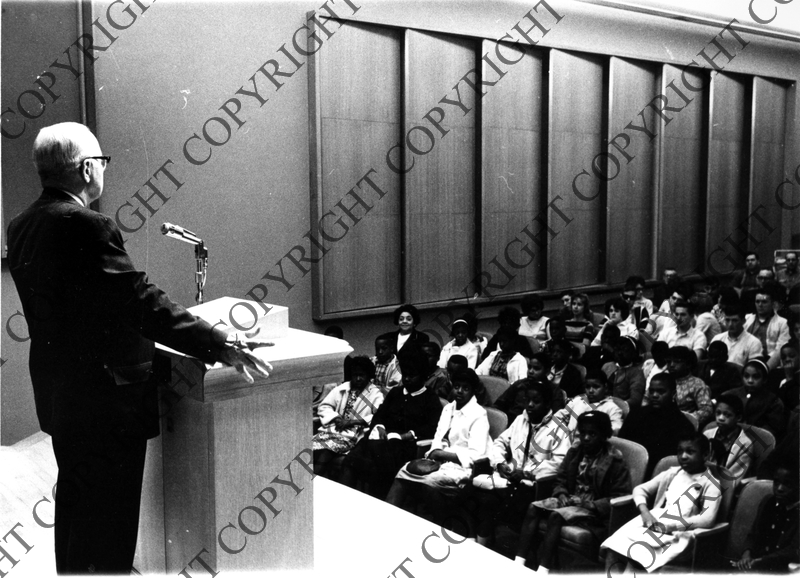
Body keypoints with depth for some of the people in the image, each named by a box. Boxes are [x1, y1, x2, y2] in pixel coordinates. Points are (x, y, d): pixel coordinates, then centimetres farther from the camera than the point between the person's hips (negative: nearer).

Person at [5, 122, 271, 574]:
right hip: (106, 400, -10)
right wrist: (219, 346, -27)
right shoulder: (85, 227, -23)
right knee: (111, 519, 5)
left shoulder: (24, 226, 6)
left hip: (59, 393, 10)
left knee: (77, 503, 25)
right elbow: (143, 303, -27)